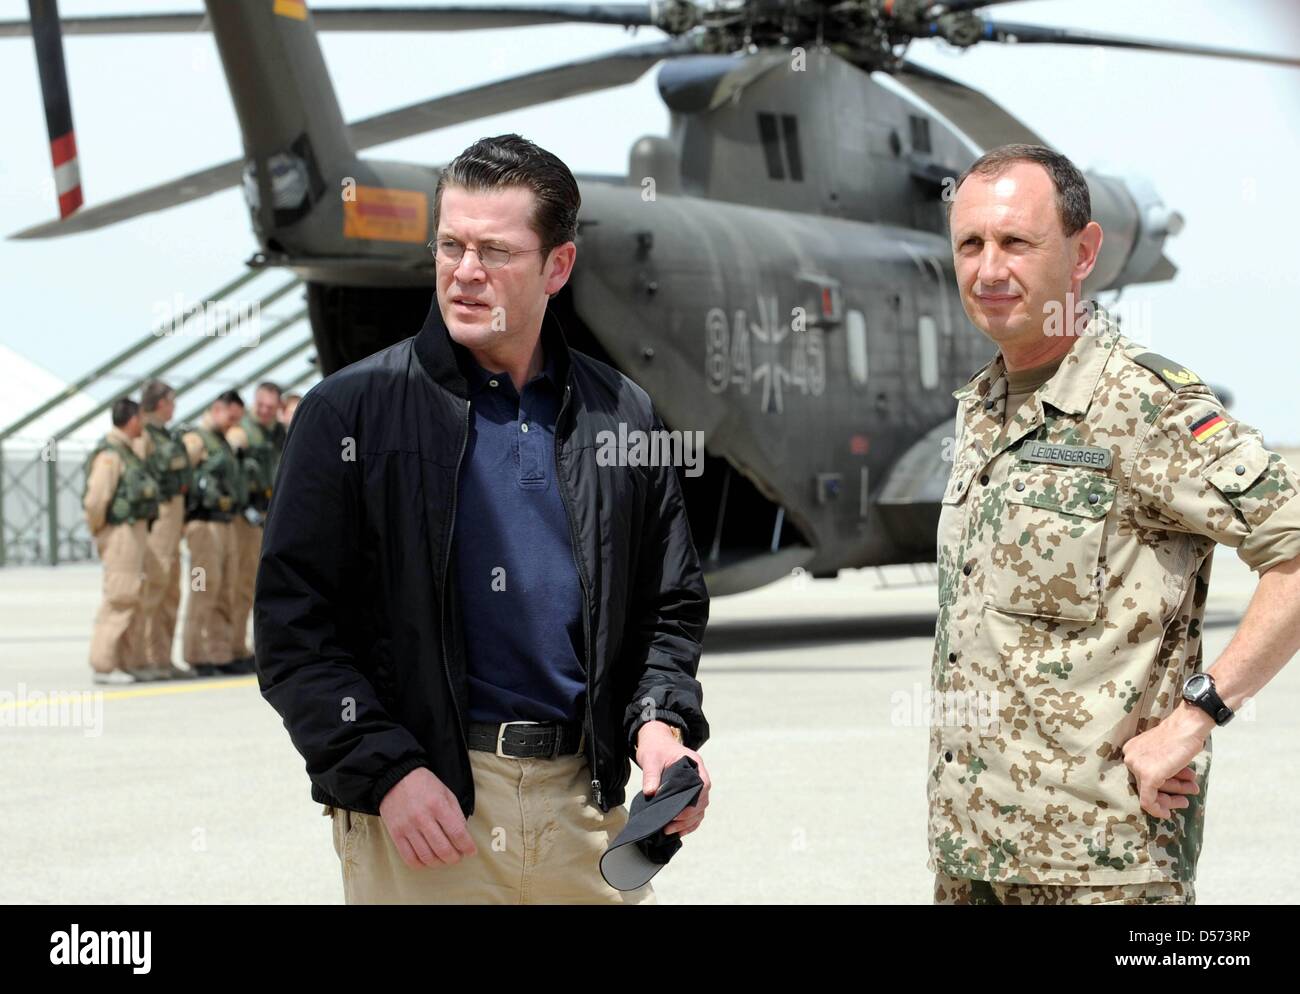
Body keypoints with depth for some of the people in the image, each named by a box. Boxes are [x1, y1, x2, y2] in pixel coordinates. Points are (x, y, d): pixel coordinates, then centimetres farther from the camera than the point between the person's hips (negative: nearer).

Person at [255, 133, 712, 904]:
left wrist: (660, 725, -2)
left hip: (588, 804, 3)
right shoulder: (352, 410, -1)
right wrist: (386, 773, -14)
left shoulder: (622, 416, 10)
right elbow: (293, 625, -4)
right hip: (418, 809, -3)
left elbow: (673, 607, 17)